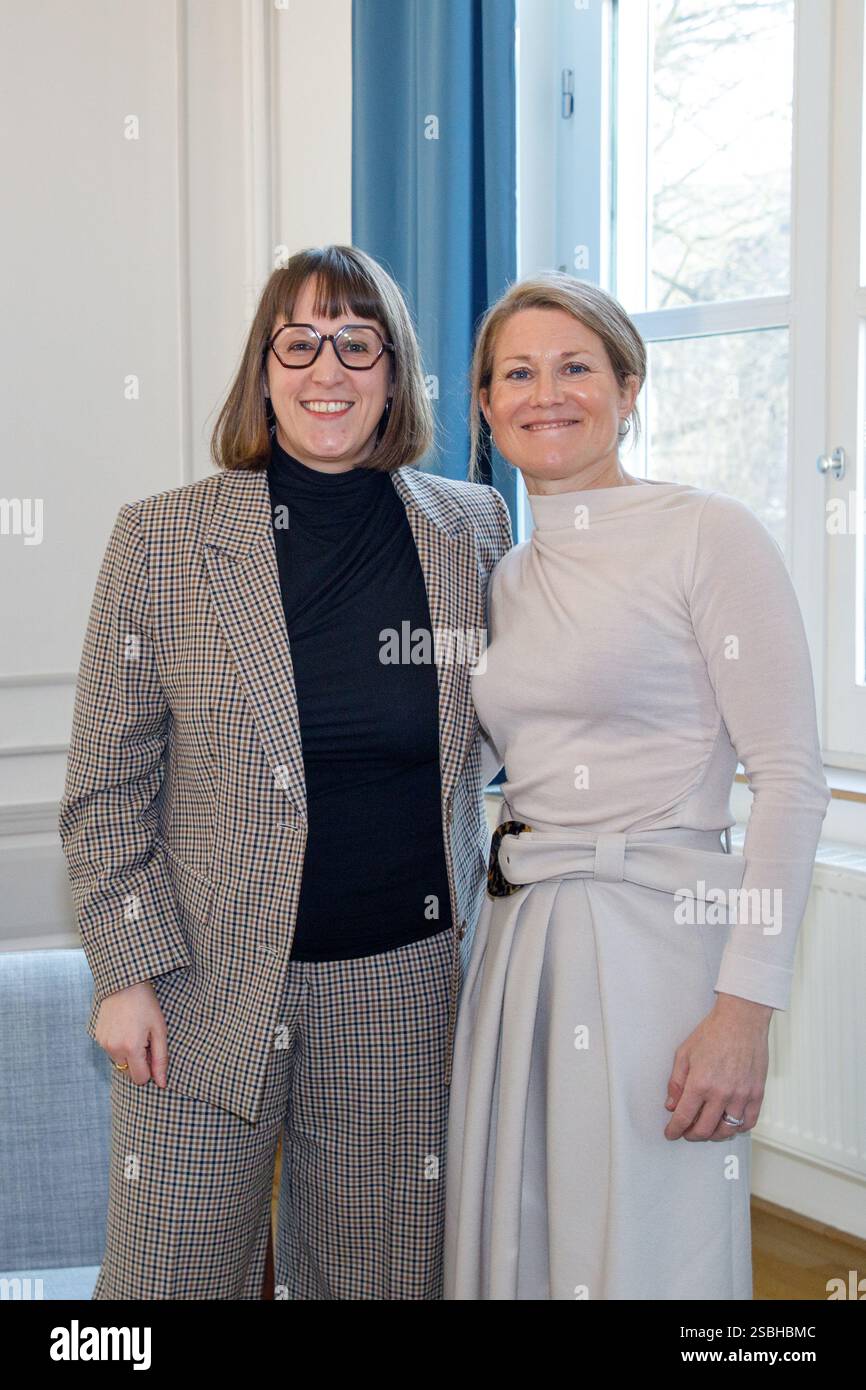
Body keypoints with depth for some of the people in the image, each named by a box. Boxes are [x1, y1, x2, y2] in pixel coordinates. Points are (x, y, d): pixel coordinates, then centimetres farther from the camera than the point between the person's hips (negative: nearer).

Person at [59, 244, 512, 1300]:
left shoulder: (476, 529, 3)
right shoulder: (162, 537, -3)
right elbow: (105, 785, -1)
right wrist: (126, 966, -7)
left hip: (403, 986, 2)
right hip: (203, 990, -1)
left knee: (384, 1277, 11)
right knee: (175, 1280, 6)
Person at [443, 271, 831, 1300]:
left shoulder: (708, 536, -7)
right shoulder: (507, 579, 13)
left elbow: (790, 780, -12)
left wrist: (745, 1006, -18)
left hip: (651, 941, -6)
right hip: (519, 944, 7)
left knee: (644, 1257, 1)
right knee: (517, 1244, 13)